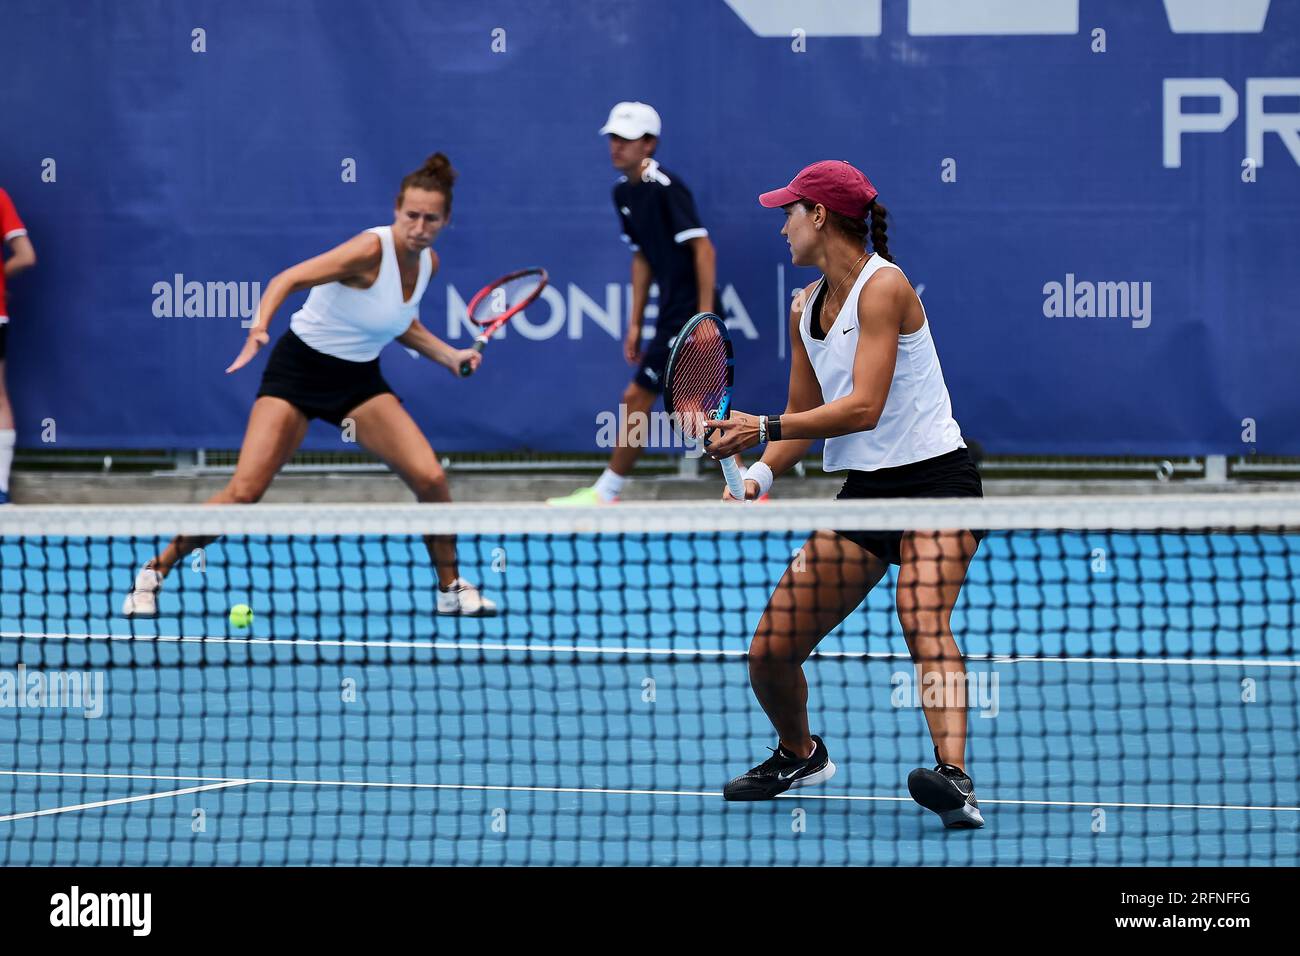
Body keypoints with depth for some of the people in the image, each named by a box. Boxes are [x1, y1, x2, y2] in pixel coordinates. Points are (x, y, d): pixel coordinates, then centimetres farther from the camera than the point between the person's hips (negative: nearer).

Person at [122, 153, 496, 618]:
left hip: (359, 378, 6)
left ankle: (451, 588, 11)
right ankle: (154, 572, 2)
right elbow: (287, 279, -31)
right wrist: (260, 326, -48)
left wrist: (449, 355, 6)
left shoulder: (427, 263, -1)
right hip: (299, 368, -6)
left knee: (431, 479, -10)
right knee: (243, 492, -15)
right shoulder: (371, 250, -23)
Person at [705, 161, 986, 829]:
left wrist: (762, 429, -22)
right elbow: (803, 415, 18)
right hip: (863, 492, 7)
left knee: (924, 621, -33)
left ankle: (955, 779, -46)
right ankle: (800, 756, 32)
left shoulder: (884, 287, -13)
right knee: (769, 653, 4)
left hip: (935, 479, -7)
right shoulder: (805, 309, 11)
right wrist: (761, 473, -1)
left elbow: (863, 408, -22)